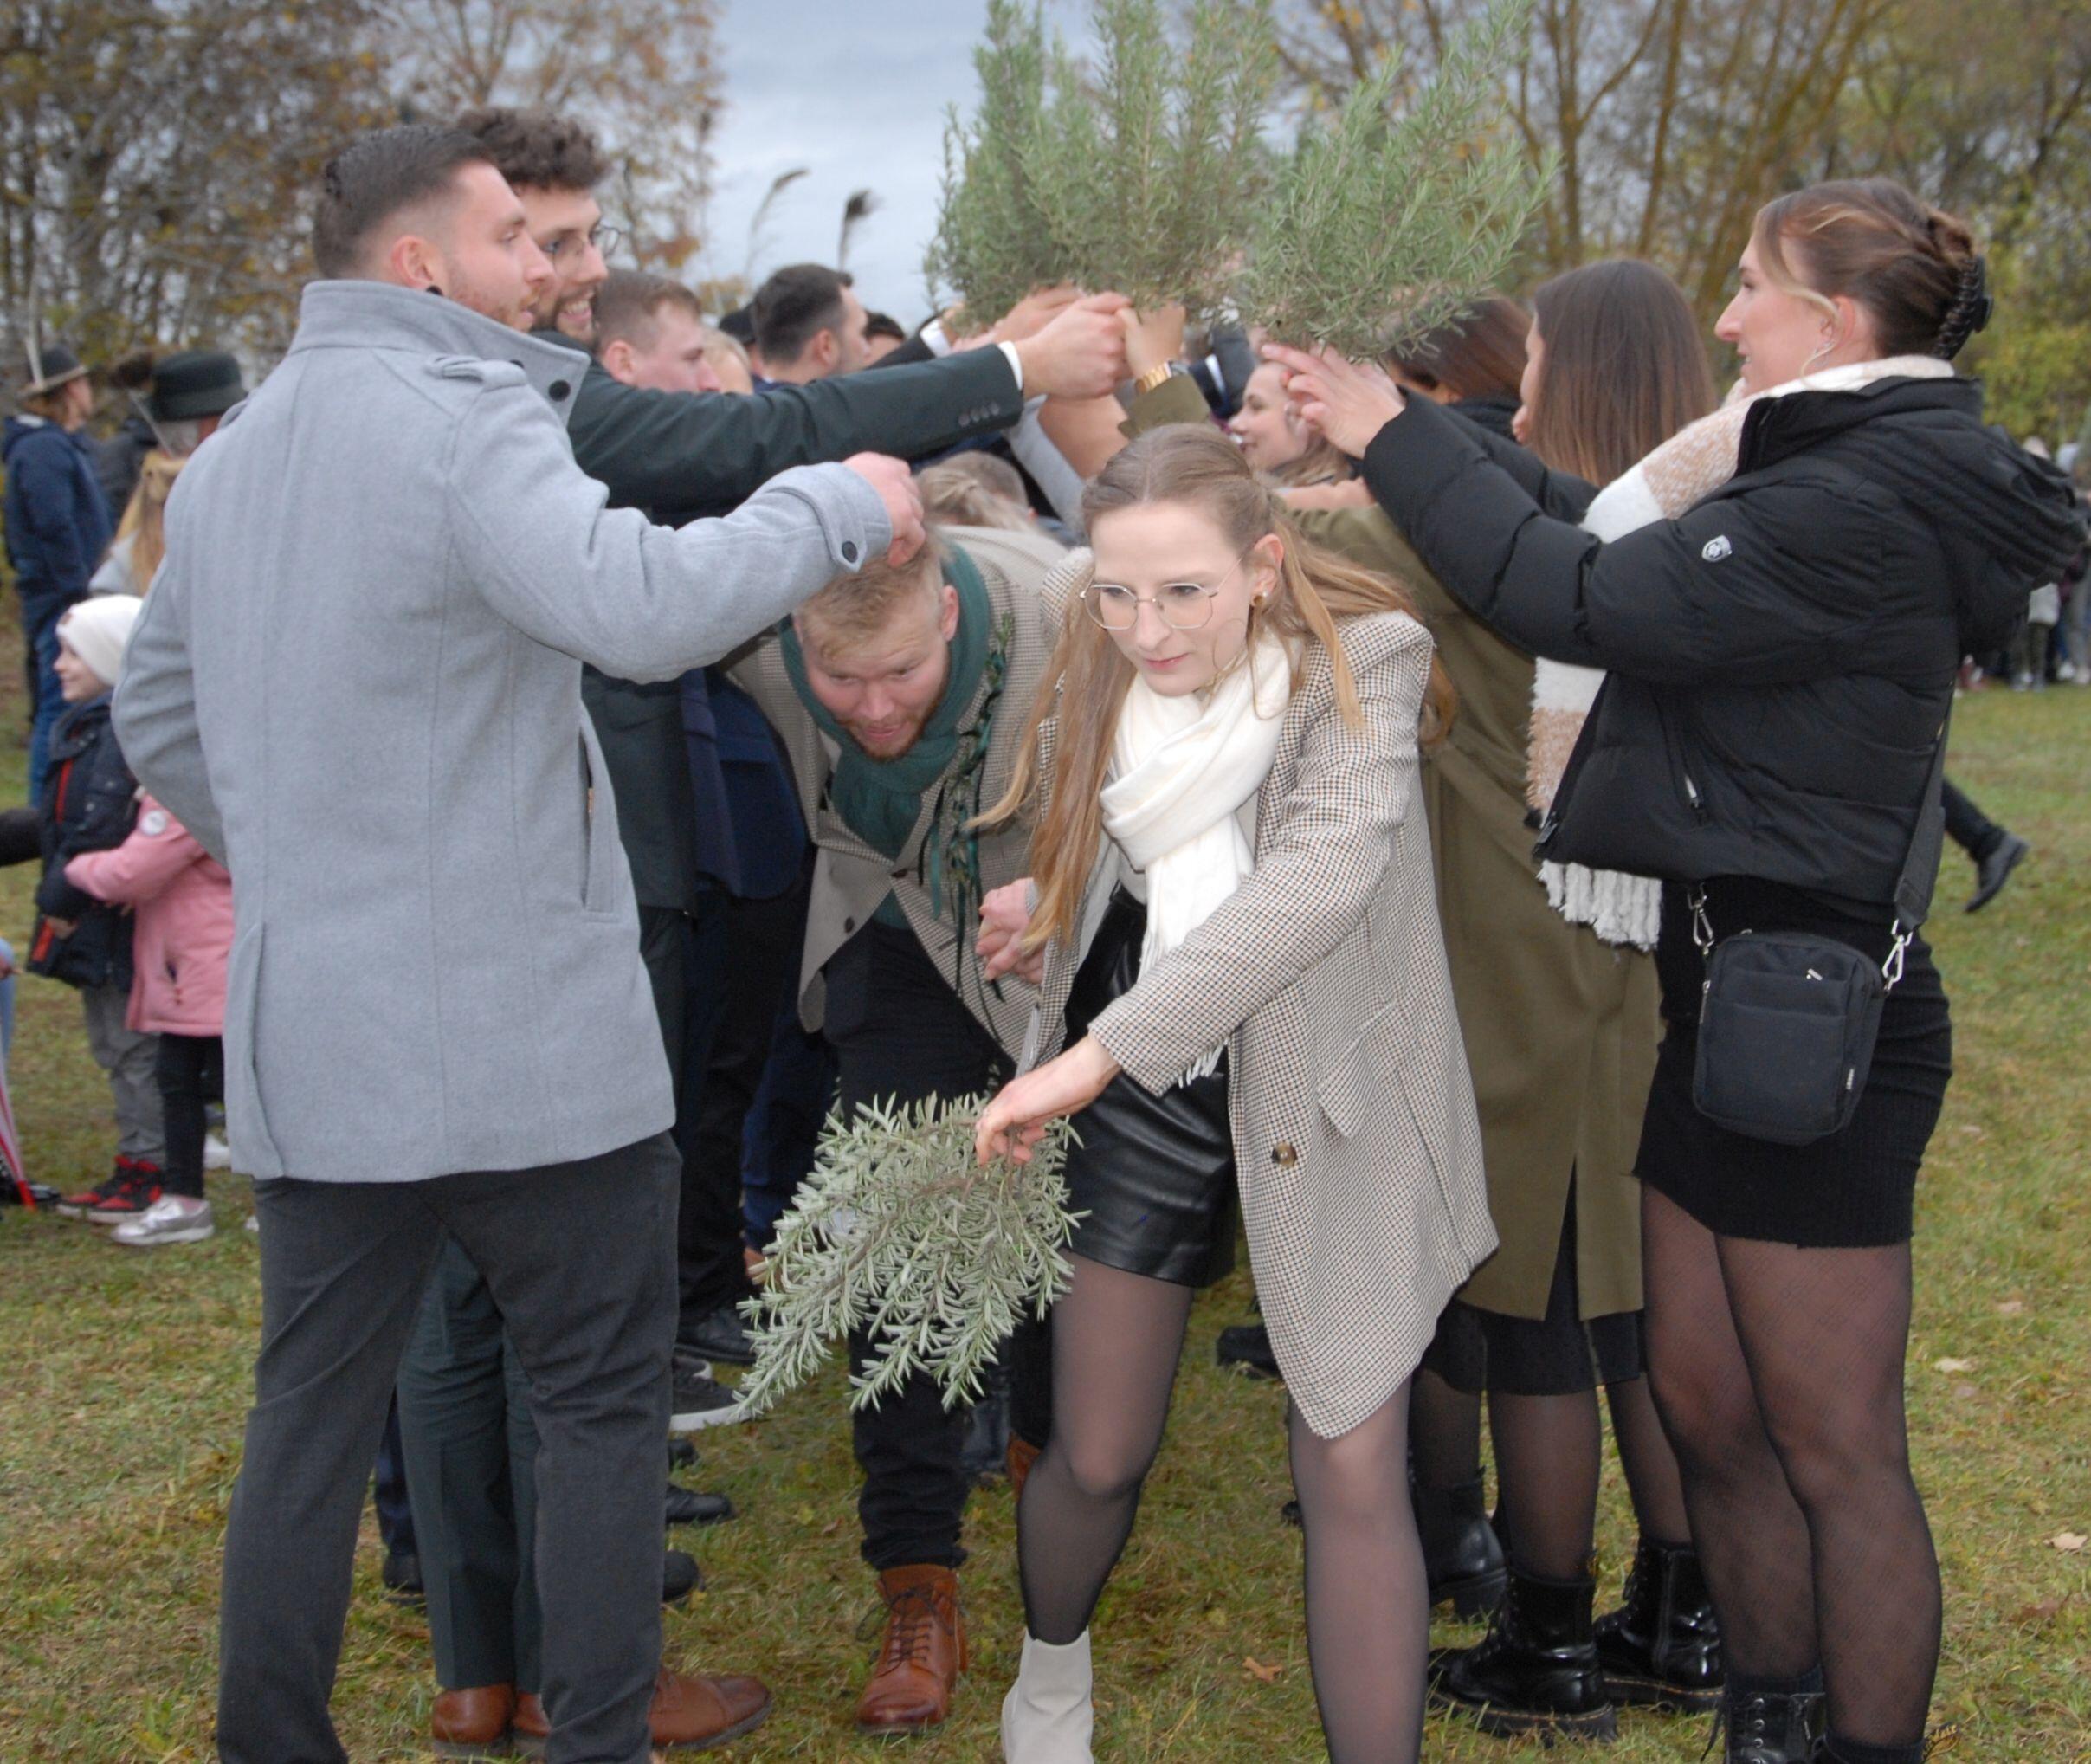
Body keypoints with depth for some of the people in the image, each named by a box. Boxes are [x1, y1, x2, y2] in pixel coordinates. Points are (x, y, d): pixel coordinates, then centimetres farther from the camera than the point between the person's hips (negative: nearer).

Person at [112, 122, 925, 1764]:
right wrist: (841, 505, -18)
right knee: (606, 1392, 8)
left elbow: (158, 715, 22)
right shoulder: (462, 417, -15)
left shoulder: (233, 455, 14)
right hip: (523, 1026, -7)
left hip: (311, 1027, 8)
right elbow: (635, 600, -31)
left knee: (315, 1399, 14)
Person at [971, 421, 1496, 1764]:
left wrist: (1103, 1047, -37)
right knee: (1098, 1460, 10)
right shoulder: (1097, 682, -2)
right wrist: (1051, 909, -4)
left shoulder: (1365, 657, -18)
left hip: (1327, 1100, -3)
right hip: (1143, 1101, 3)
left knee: (1356, 1476, -6)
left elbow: (1326, 867, -33)